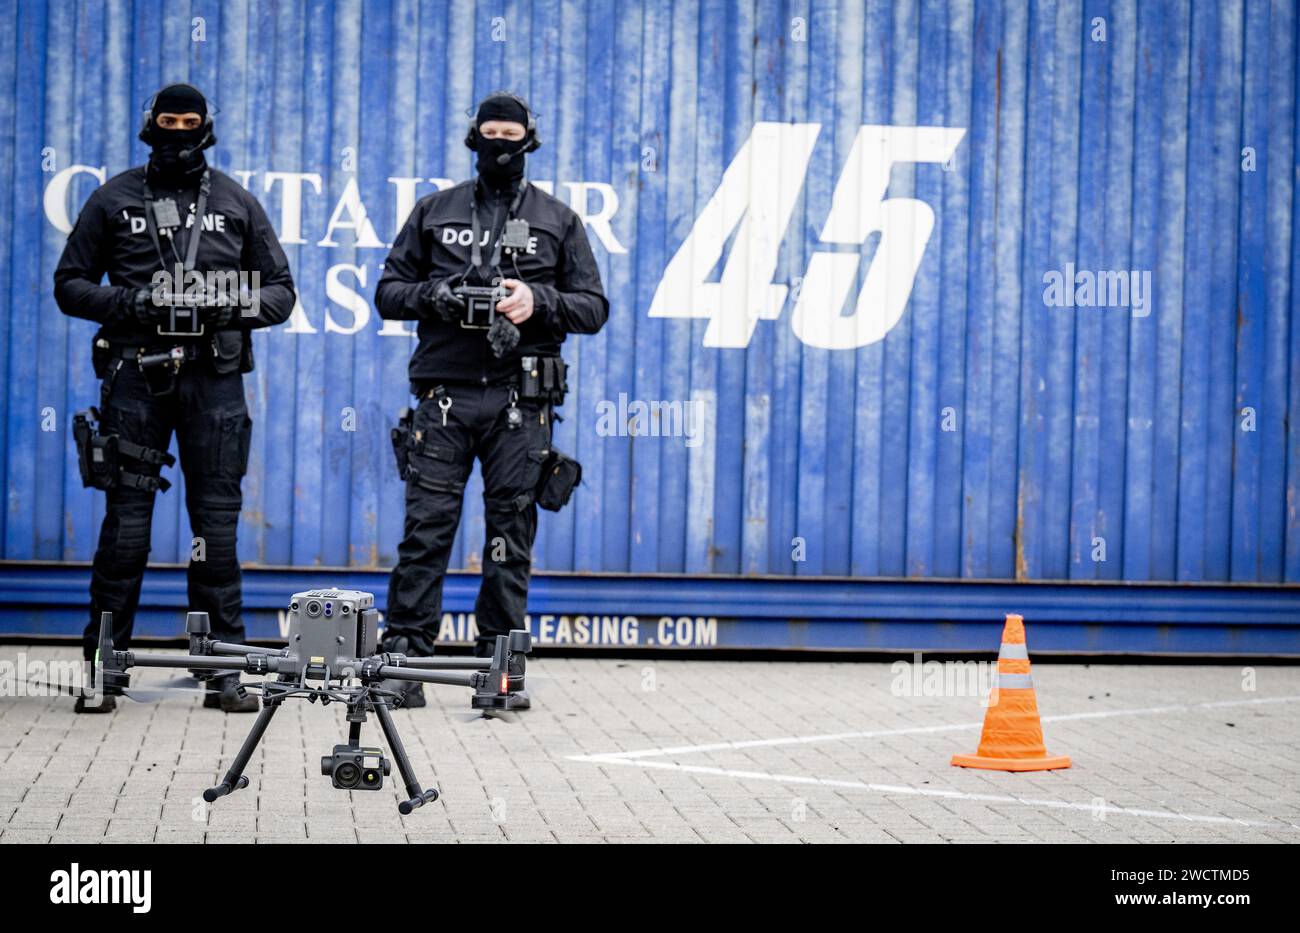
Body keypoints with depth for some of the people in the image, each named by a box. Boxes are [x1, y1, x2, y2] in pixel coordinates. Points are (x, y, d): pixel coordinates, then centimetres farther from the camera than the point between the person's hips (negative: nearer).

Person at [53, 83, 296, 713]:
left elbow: (281, 291, 14)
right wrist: (128, 303, -10)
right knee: (125, 522, -3)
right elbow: (70, 284, 8)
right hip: (135, 377, -1)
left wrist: (239, 305, -8)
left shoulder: (236, 203, 13)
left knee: (217, 524, 1)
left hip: (214, 379, 1)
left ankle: (223, 670, 6)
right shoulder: (114, 199, 9)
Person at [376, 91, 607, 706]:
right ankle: (403, 659, -2)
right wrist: (432, 296, -7)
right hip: (444, 396, 0)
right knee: (426, 529, -4)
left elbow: (593, 308, 9)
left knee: (511, 537, 1)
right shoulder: (434, 212, 14)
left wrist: (539, 301, -10)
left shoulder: (558, 221, 12)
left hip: (520, 403, 0)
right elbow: (388, 292, 13)